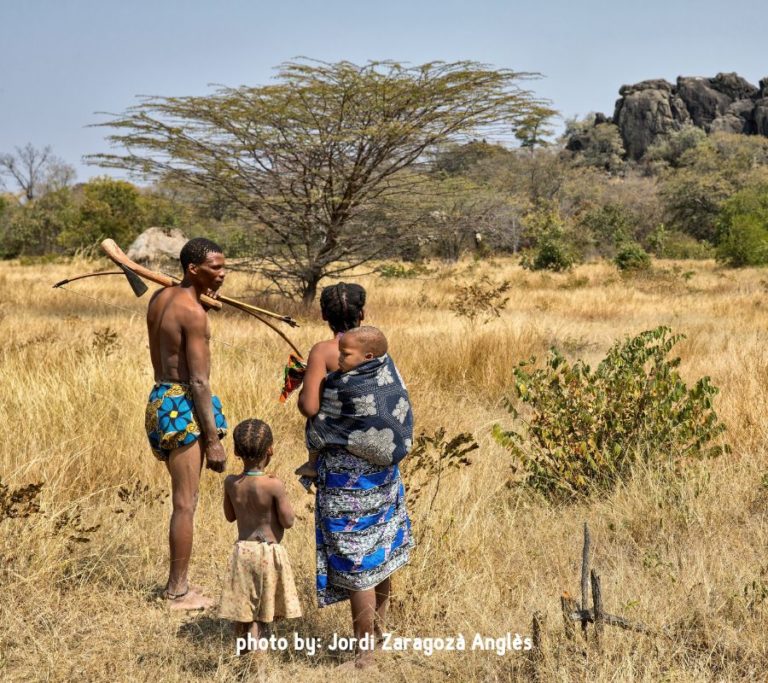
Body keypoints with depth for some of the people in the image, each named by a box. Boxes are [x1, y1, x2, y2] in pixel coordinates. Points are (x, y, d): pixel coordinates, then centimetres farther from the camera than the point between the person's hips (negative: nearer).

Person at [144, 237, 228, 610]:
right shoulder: (194, 313, -18)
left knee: (184, 498, 19)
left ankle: (177, 583, 27)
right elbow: (199, 381, -19)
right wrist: (213, 439, -15)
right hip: (184, 407, -9)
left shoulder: (159, 298, 8)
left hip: (160, 398, 9)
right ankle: (178, 592, 9)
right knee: (185, 503, 0)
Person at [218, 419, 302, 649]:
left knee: (243, 602, 17)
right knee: (264, 602, 10)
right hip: (270, 552, -3)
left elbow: (230, 516, 9)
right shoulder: (274, 485, -19)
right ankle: (256, 634, -7)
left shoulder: (231, 483, -6)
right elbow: (288, 521, -12)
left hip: (243, 550, 3)